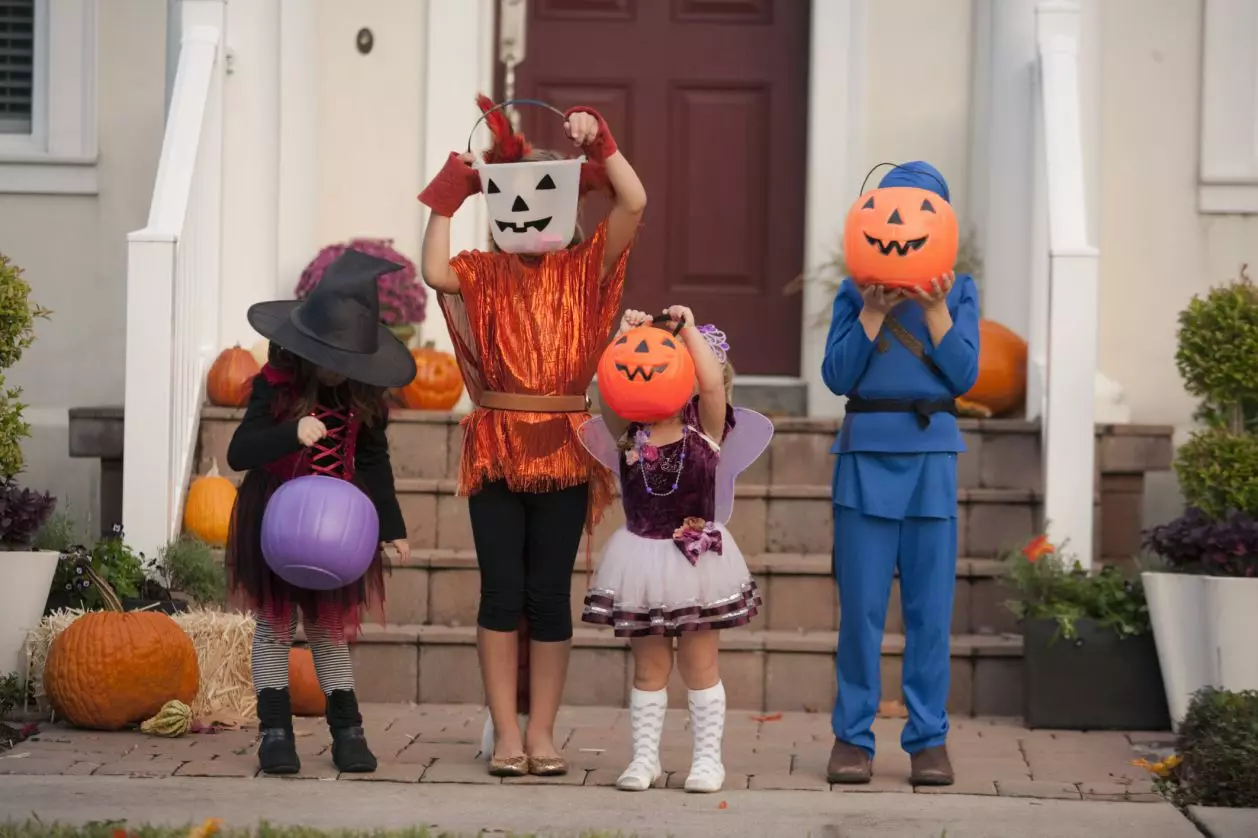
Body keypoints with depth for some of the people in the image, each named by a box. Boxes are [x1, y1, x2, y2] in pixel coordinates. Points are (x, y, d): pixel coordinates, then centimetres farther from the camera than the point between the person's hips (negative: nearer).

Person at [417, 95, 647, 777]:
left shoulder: (584, 269, 5)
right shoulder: (485, 273, 4)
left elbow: (634, 203, -7)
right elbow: (435, 272, -16)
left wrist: (599, 143, -12)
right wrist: (448, 198, -11)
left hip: (564, 450, 0)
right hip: (496, 446, 0)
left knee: (549, 592, 3)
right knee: (502, 590, 0)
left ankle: (542, 733, 9)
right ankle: (506, 734, 5)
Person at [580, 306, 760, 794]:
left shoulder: (705, 425, -4)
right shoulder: (629, 429, 0)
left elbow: (713, 382, -22)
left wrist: (689, 328, -19)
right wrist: (625, 335, -21)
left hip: (696, 557, -2)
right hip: (642, 556, 2)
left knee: (699, 663, 7)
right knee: (649, 667, 10)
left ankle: (708, 757, 15)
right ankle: (644, 757, 17)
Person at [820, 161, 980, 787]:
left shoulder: (958, 291, 9)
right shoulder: (856, 291, 7)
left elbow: (963, 375, -3)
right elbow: (837, 375, -4)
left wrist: (934, 309, -12)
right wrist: (875, 309, -12)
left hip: (931, 457, 1)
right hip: (866, 455, -1)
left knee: (930, 606, 1)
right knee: (861, 604, -1)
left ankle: (928, 740, 7)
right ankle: (852, 736, 7)